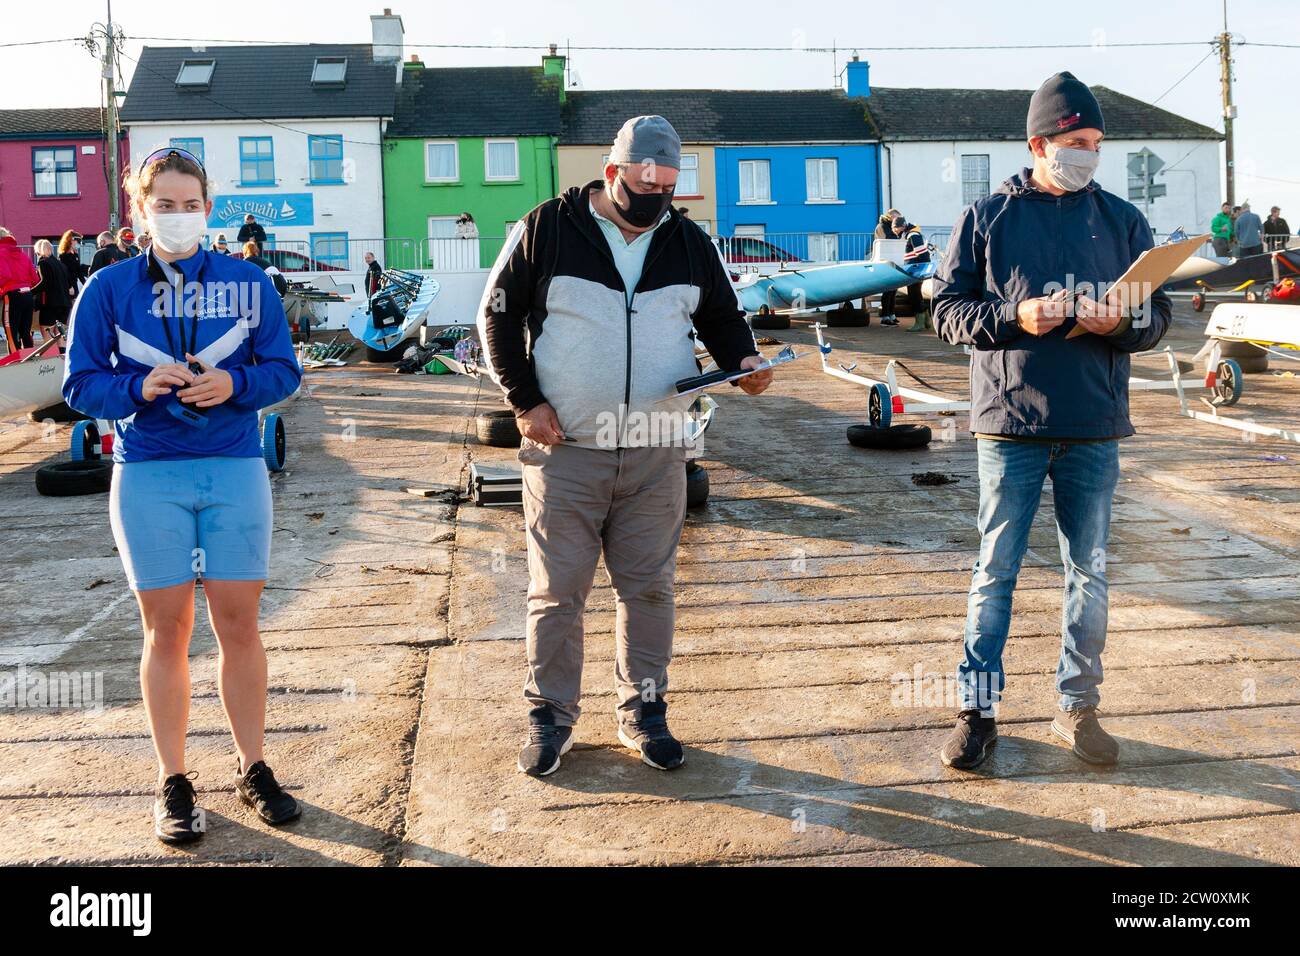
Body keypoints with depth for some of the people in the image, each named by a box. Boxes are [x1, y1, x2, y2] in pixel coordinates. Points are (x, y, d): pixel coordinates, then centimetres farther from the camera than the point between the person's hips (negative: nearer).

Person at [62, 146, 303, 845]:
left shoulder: (248, 283, 3)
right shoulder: (108, 289, 2)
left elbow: (283, 370, 4)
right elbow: (80, 383, 2)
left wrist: (234, 383, -16)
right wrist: (139, 388, -17)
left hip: (236, 470, 1)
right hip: (148, 476, 0)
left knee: (238, 624, 5)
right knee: (166, 630, 5)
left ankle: (252, 769, 20)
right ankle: (172, 782, 18)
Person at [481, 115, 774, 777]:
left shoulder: (689, 243, 8)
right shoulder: (546, 231, -2)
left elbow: (722, 317, 18)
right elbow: (497, 316, 2)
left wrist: (742, 361, -4)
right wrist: (525, 400, -7)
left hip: (656, 453, 3)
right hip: (565, 450, -2)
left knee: (648, 587, 9)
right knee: (556, 591, 4)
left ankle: (642, 710, 24)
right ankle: (550, 716, 19)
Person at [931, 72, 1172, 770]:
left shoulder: (1121, 220, 8)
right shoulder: (987, 218, 2)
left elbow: (1158, 312, 9)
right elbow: (947, 310, 0)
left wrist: (1121, 323, -13)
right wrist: (1013, 315, -18)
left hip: (1095, 429, 3)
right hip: (1009, 424, -2)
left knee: (1088, 571, 9)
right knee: (995, 570, 4)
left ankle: (1077, 708, 23)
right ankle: (977, 710, 14)